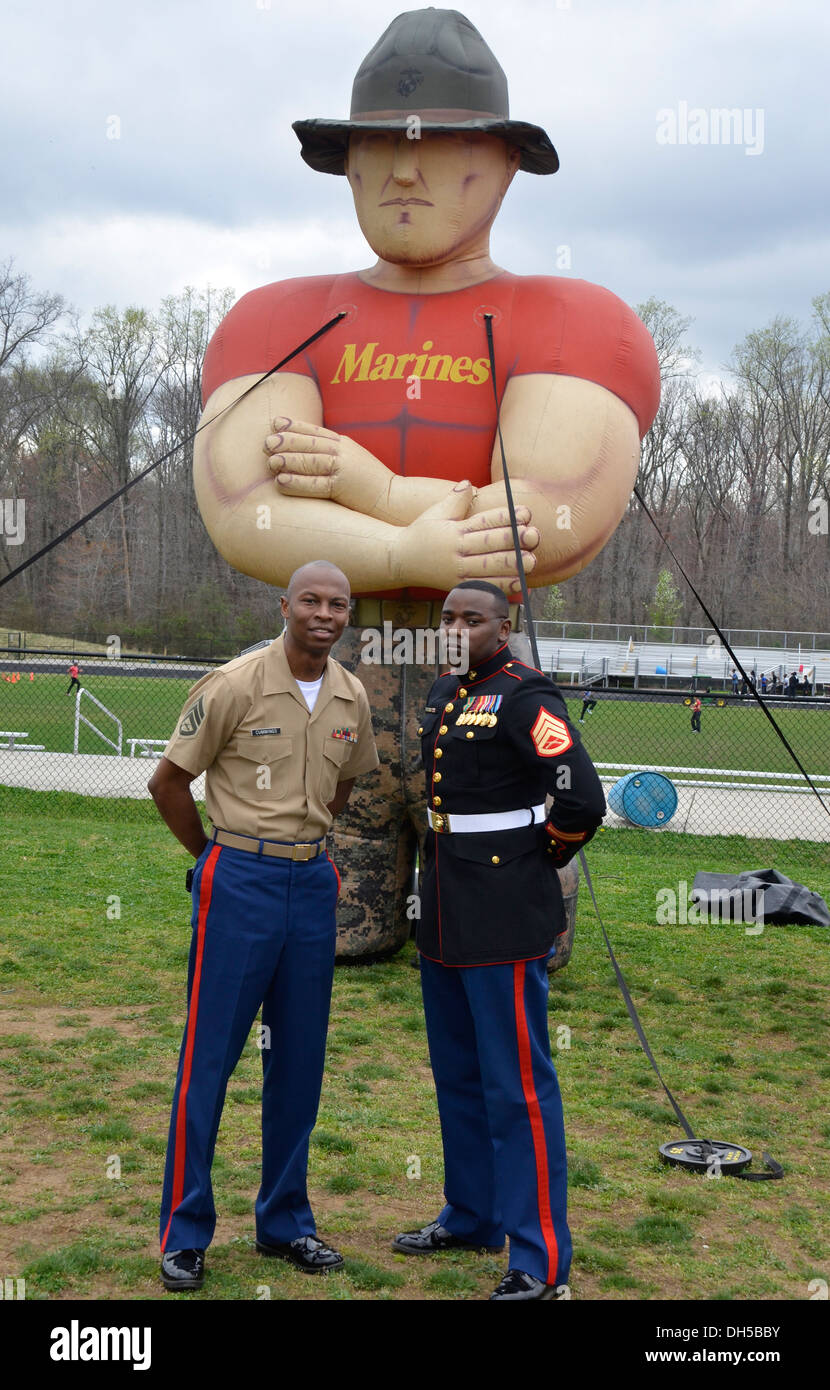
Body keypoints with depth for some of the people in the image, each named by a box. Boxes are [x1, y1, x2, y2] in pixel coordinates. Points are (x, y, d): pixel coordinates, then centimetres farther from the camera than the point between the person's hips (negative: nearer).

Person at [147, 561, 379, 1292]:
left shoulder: (351, 698, 4)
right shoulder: (235, 684, -12)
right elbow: (168, 782, -5)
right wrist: (218, 859, 3)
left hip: (313, 883, 5)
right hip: (240, 882, -5)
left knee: (300, 1060, 11)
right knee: (209, 1057, 0)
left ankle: (286, 1222, 24)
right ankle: (185, 1232, 12)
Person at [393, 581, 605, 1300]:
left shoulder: (525, 697, -14)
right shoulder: (445, 692, 12)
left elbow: (583, 803, -22)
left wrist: (532, 860, -6)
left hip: (504, 920, -9)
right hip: (443, 917, 9)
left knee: (516, 1084, -4)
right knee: (458, 1074, 19)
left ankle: (541, 1258, 6)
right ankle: (471, 1216, 35)